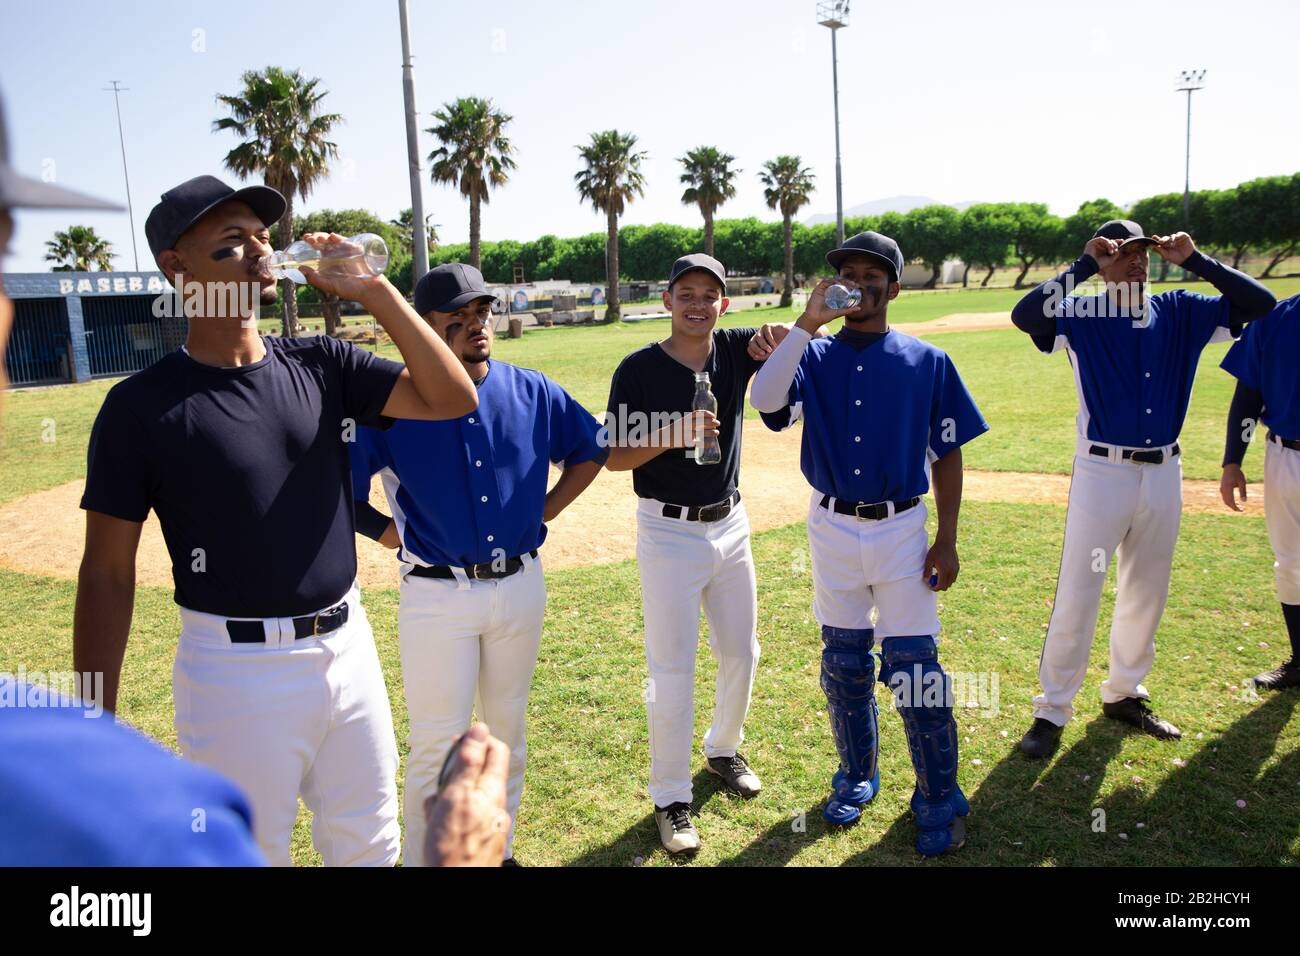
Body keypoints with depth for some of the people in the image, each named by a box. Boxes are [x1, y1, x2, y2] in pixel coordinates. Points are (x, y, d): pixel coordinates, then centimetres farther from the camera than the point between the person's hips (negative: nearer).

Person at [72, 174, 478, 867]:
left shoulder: (322, 365, 2)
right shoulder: (142, 405, -8)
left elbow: (452, 399, -6)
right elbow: (107, 573, -6)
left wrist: (376, 292, -12)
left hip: (348, 646, 4)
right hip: (238, 671, -4)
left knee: (369, 845, 20)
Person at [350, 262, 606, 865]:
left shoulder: (533, 392, 0)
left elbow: (591, 450, 13)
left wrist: (543, 513, 5)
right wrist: (394, 535, -8)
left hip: (521, 585, 4)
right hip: (438, 595, -4)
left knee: (507, 730, 19)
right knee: (437, 746, 5)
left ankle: (497, 848, 39)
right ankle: (423, 859, 26)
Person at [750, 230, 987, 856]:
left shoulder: (927, 362, 0)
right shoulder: (815, 356, 2)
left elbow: (947, 454, 2)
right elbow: (765, 400, -19)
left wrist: (947, 540, -4)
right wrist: (807, 323, -20)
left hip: (901, 529, -2)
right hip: (832, 529, 2)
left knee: (913, 667, 0)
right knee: (843, 662, 13)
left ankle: (939, 800, 18)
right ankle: (857, 777, 33)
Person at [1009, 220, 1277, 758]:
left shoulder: (1180, 313, 6)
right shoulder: (1080, 315, -6)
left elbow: (1260, 304, 2)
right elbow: (1024, 315, -24)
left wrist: (1195, 261, -5)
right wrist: (1083, 265, -21)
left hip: (1164, 473, 5)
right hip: (1102, 472, -4)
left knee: (1146, 594, 15)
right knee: (1076, 597, -2)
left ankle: (1124, 695, 33)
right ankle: (1052, 711, 9)